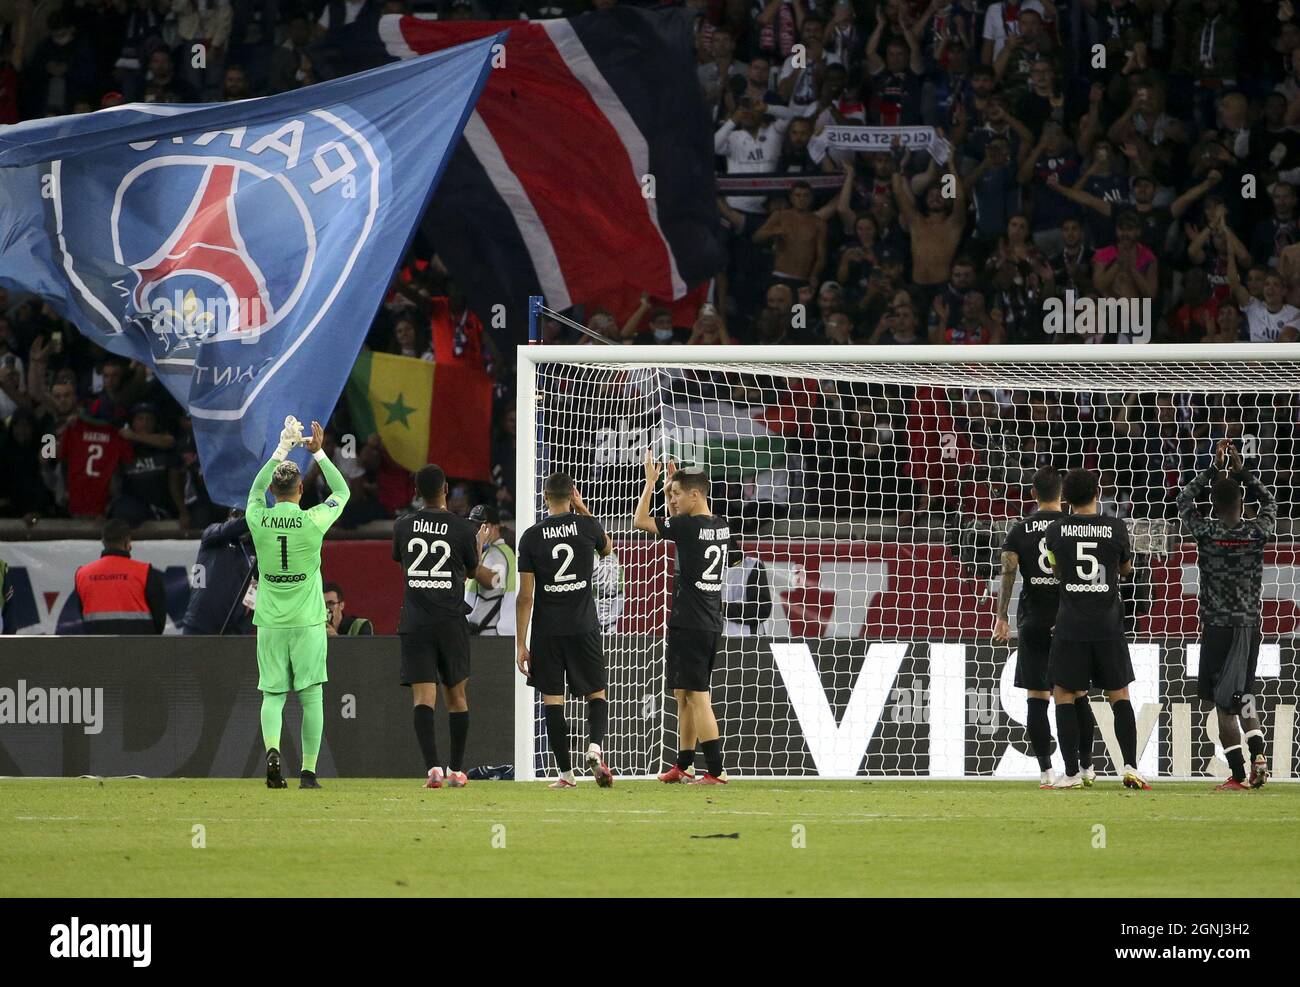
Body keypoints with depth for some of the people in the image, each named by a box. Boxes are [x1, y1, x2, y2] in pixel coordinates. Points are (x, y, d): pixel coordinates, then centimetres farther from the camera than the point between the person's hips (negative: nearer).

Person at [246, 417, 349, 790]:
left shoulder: (258, 519, -4)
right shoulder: (314, 521, -9)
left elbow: (256, 490, 19)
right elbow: (342, 491, 9)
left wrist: (282, 449, 24)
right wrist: (318, 452, 15)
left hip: (270, 621, 1)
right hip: (307, 621, -1)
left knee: (272, 696, 4)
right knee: (311, 697, 4)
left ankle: (272, 750, -20)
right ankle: (308, 771, 2)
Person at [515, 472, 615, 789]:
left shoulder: (531, 536, -4)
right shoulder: (586, 526, -3)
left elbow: (525, 595, -4)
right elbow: (607, 548, 22)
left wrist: (521, 643, 0)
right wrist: (583, 510, 22)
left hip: (546, 630, 0)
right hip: (583, 627, 0)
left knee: (552, 699, 4)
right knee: (596, 694, 10)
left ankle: (565, 773, 3)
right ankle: (595, 747, -16)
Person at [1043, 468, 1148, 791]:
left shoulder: (1056, 530, -2)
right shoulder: (1116, 527, -3)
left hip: (1071, 623, -1)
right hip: (1108, 625, 1)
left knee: (1064, 695, 7)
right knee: (1119, 695, 11)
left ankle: (1072, 774, 0)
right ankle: (1130, 766, 0)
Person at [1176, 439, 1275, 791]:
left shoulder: (1206, 532, -9)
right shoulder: (1257, 532, -4)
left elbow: (1185, 499, 10)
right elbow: (1270, 502, 19)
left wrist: (1214, 468, 14)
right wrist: (1241, 471, 18)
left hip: (1217, 627, -3)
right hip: (1249, 626, 3)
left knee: (1224, 703, 0)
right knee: (1243, 694, 21)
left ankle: (1238, 774, -2)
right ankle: (1258, 751, 3)